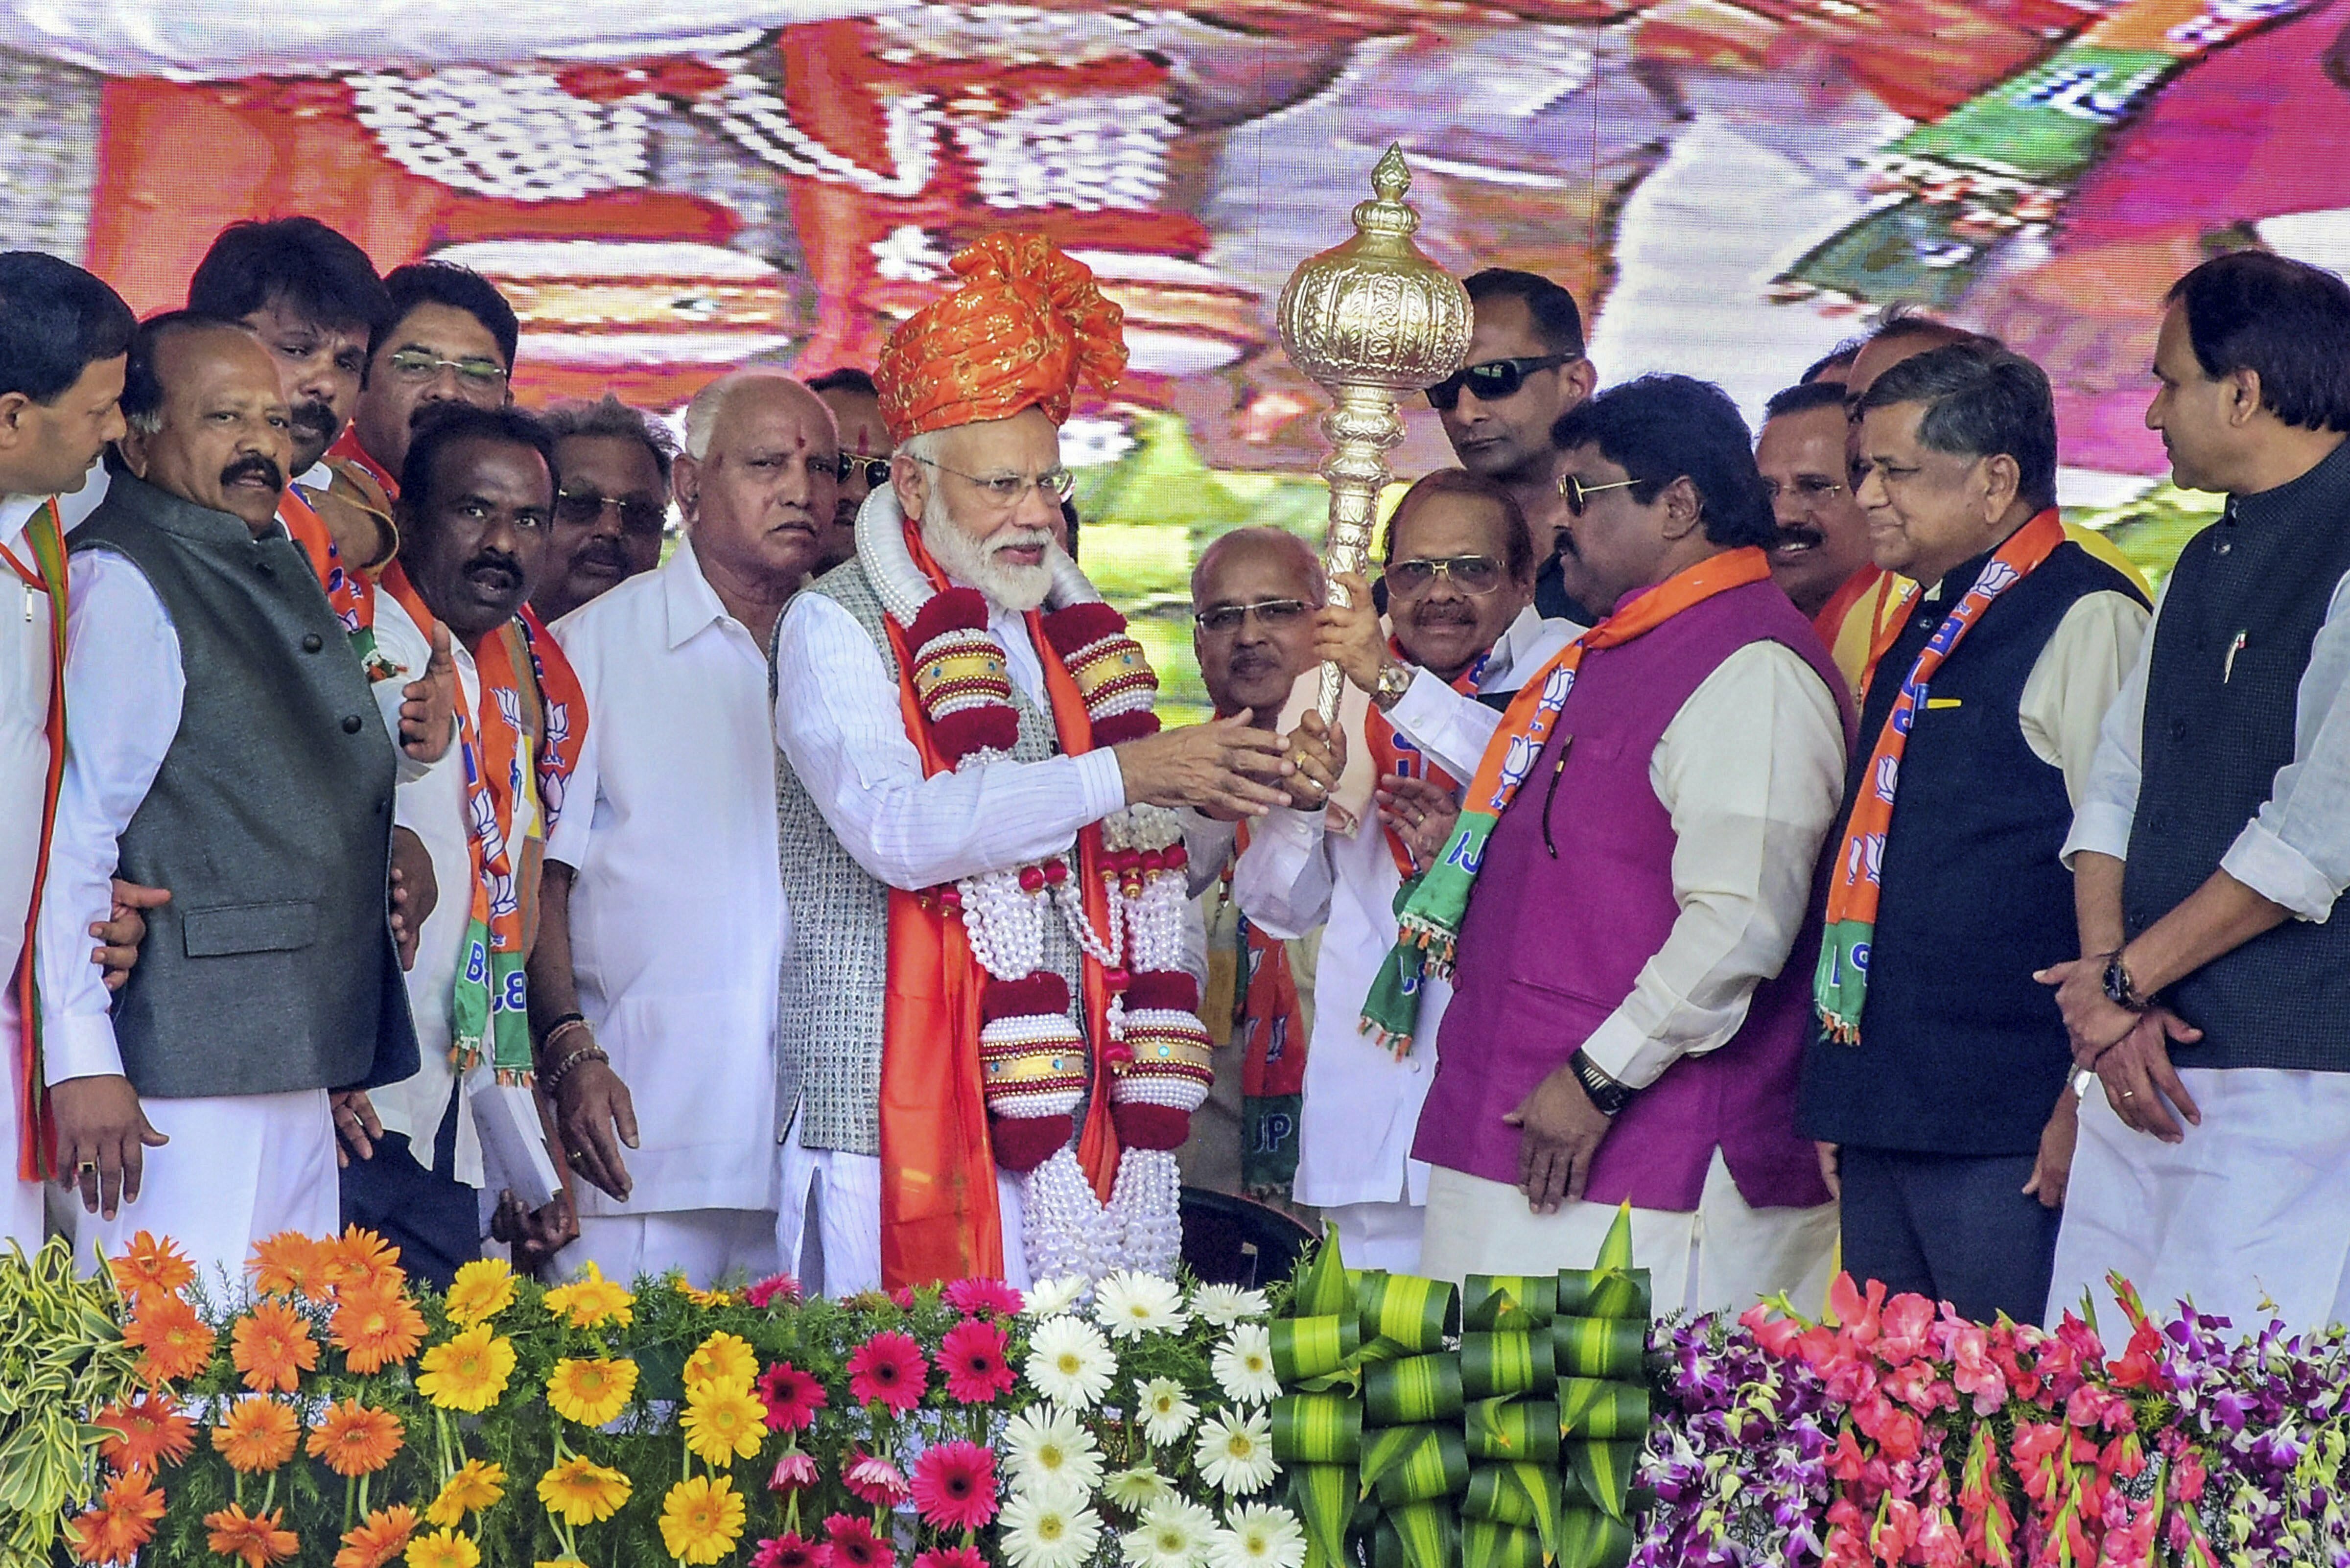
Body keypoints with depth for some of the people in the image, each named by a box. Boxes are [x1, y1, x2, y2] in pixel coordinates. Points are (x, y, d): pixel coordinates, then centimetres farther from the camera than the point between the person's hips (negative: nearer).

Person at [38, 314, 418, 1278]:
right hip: (186, 1084, -9)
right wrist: (83, 1062, -22)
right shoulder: (121, 584, -9)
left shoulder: (281, 570, 19)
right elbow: (68, 831, -17)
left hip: (302, 1073, 9)